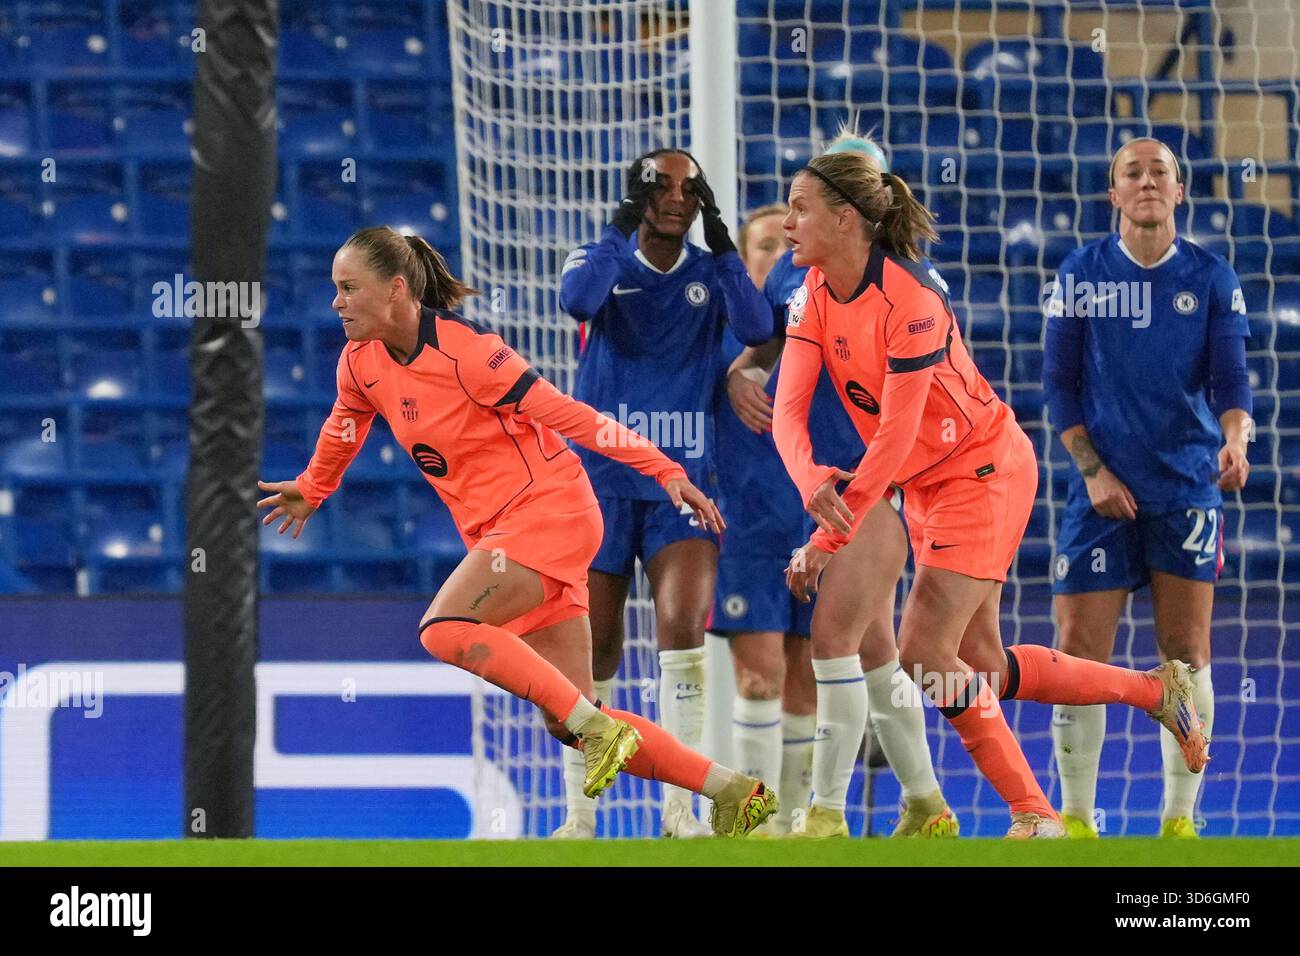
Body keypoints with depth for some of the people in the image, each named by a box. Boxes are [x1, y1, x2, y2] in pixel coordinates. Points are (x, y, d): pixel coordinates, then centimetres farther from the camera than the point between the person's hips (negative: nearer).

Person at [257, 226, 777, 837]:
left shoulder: (464, 351, -19)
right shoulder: (360, 362, 2)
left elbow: (567, 415, -17)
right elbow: (343, 428, 25)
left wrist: (666, 472, -18)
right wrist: (310, 491, 41)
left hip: (549, 511, -8)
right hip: (495, 533, 8)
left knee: (444, 630, -29)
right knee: (570, 723, 3)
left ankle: (596, 726, -21)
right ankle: (732, 792, 9)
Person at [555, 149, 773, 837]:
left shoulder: (712, 272, 5)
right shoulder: (602, 259, 1)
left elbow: (757, 329, -14)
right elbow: (577, 300, -22)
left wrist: (720, 244, -15)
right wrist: (625, 229, -21)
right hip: (602, 477, 0)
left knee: (683, 628, -18)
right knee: (592, 652, 3)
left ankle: (680, 806, -13)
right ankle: (578, 815, 14)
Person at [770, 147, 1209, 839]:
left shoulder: (910, 301, -26)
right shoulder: (816, 293, -4)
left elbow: (896, 434, -27)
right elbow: (789, 408, -11)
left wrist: (828, 538, -28)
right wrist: (812, 482, -33)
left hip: (983, 470, -8)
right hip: (927, 485, 8)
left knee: (923, 655, -14)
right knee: (980, 665, 8)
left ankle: (1032, 815, -4)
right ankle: (1156, 689, 24)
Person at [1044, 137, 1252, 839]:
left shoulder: (1211, 278, 3)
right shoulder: (1080, 275, 2)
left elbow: (1231, 378, -2)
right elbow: (1059, 386, 4)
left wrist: (1235, 440, -22)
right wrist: (1092, 469, -7)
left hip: (1188, 490, 0)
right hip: (1104, 491, 0)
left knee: (1185, 655, 0)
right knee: (1079, 651, -5)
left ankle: (1179, 820, 9)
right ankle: (1075, 820, 5)